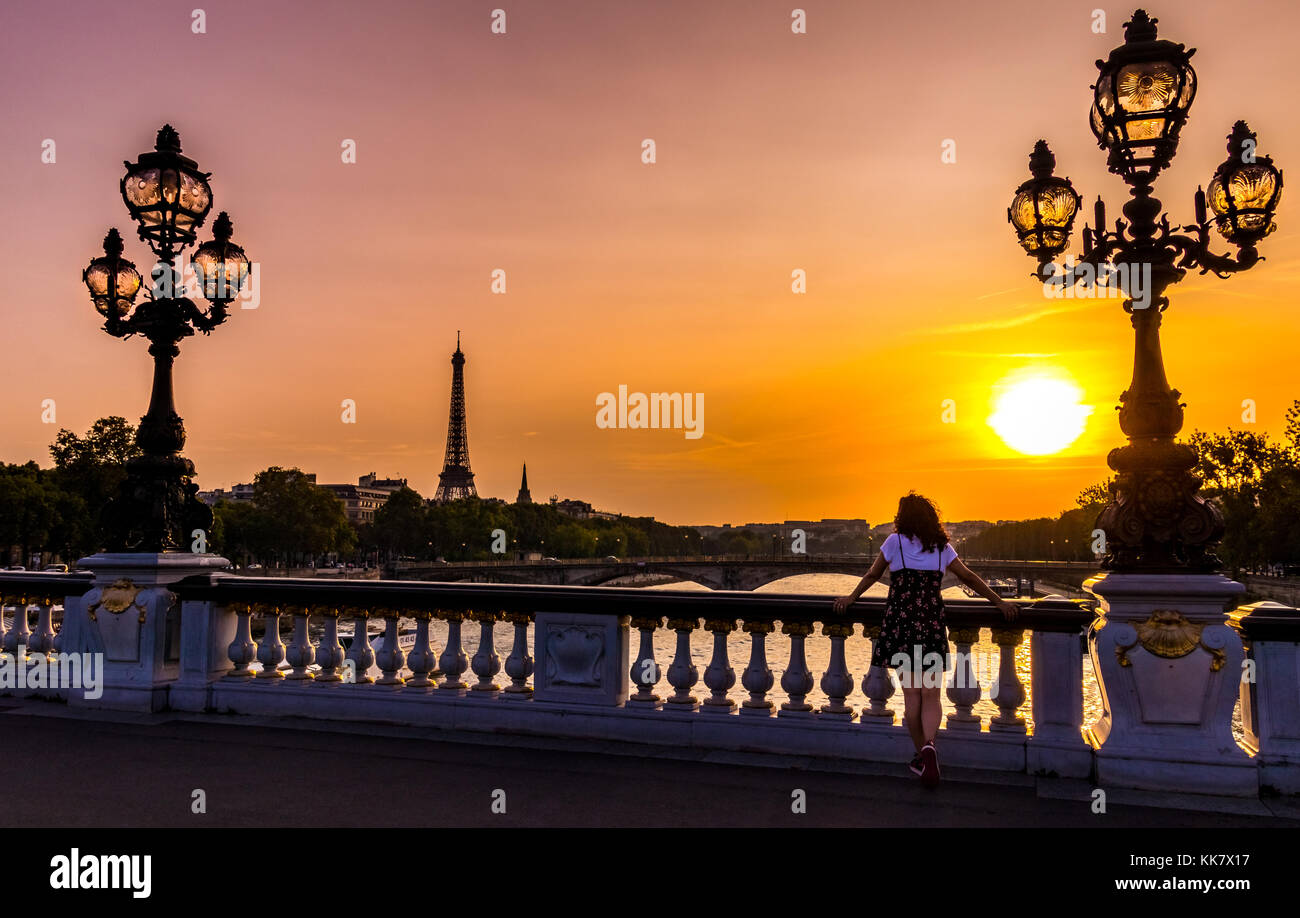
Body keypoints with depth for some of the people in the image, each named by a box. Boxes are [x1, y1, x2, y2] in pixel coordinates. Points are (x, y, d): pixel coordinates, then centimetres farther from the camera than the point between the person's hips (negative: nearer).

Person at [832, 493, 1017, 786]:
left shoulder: (895, 541, 2)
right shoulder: (942, 547, 9)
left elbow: (872, 575, 11)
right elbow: (970, 578, 12)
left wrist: (850, 599, 25)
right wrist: (999, 602, 22)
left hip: (900, 621, -1)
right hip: (932, 622, 1)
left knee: (911, 694, 6)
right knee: (931, 694, 2)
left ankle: (921, 755, 12)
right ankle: (928, 746, -22)